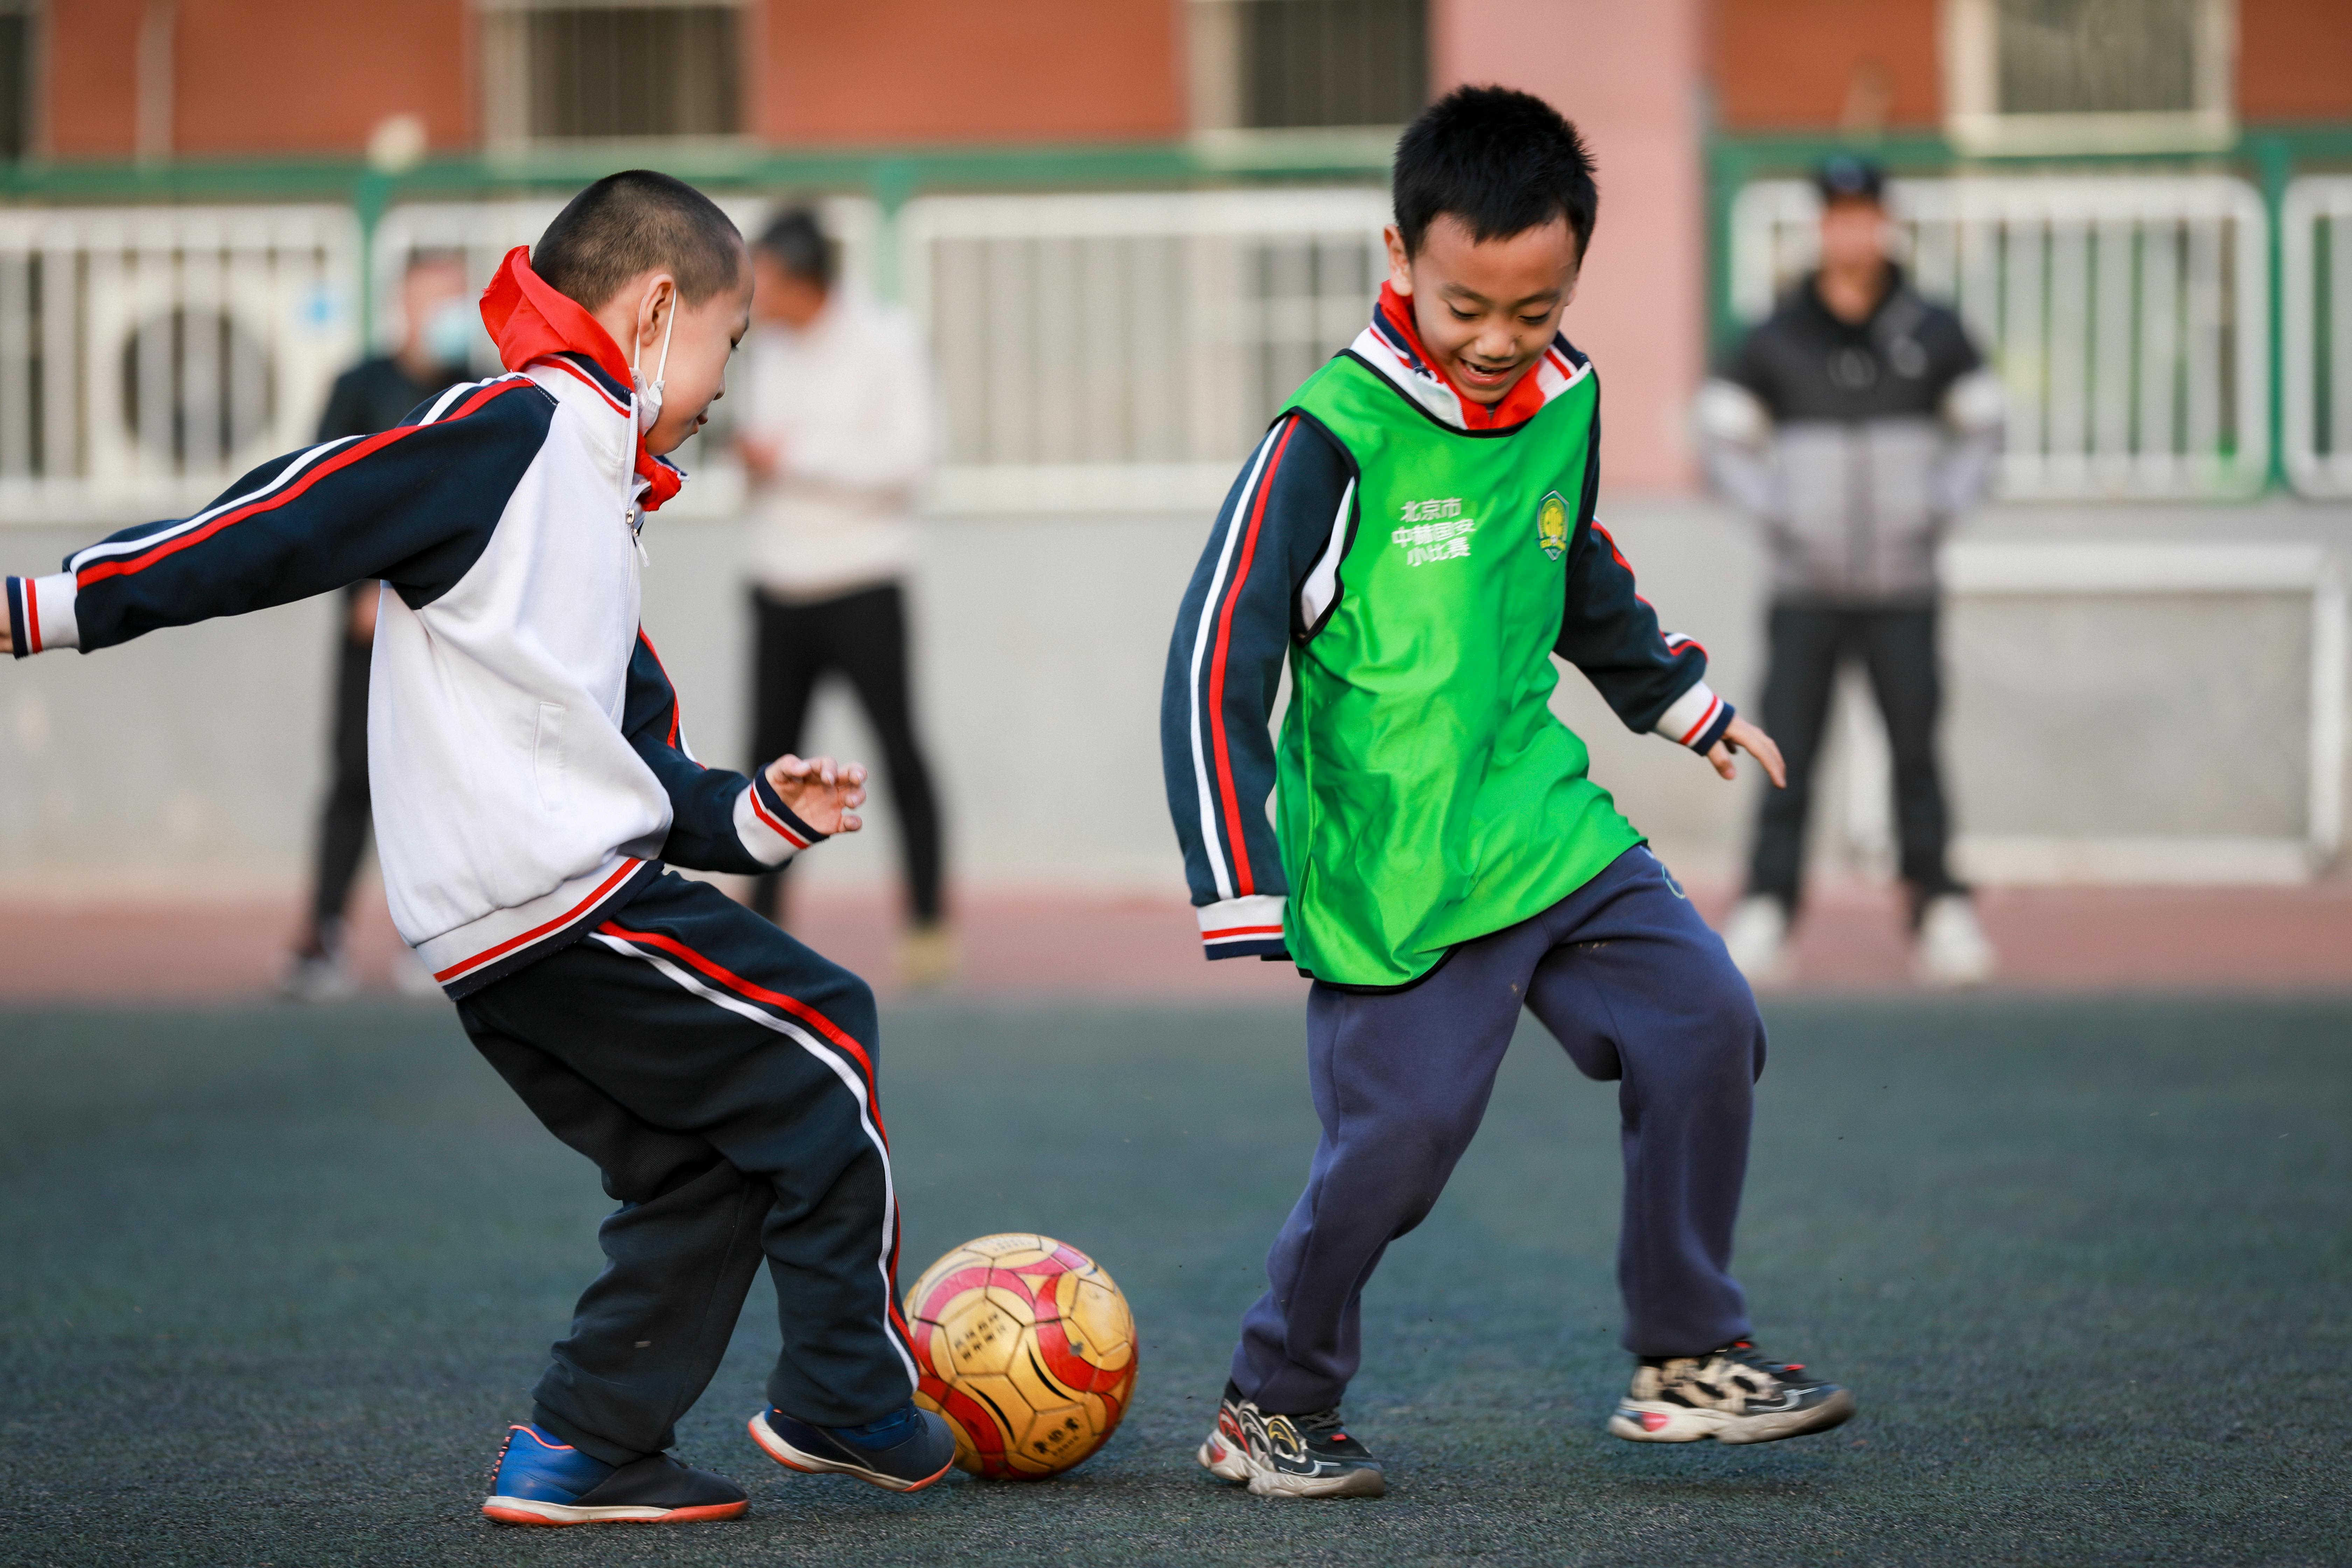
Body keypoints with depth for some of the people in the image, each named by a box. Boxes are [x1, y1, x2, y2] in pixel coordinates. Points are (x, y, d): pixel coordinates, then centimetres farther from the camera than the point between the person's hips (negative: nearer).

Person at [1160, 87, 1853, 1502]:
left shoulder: (1567, 403, 4)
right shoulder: (1333, 440, -16)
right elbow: (1217, 660, -14)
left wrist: (1683, 699, 36)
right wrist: (1243, 885, -16)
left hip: (1550, 825, 7)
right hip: (1392, 872, -6)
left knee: (1706, 1023, -1)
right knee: (1399, 1139, -10)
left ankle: (1688, 1360, 12)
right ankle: (1271, 1412, 11)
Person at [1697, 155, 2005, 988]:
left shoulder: (1932, 333, 3)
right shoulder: (1777, 340, 1)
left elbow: (1980, 427, 14)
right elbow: (1724, 433, 11)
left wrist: (1944, 504, 1)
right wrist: (1770, 511, -2)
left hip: (1902, 585, 0)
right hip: (1806, 590, 0)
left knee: (1916, 753, 0)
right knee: (1788, 755, -4)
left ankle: (1941, 917, 6)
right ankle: (1765, 917, -1)